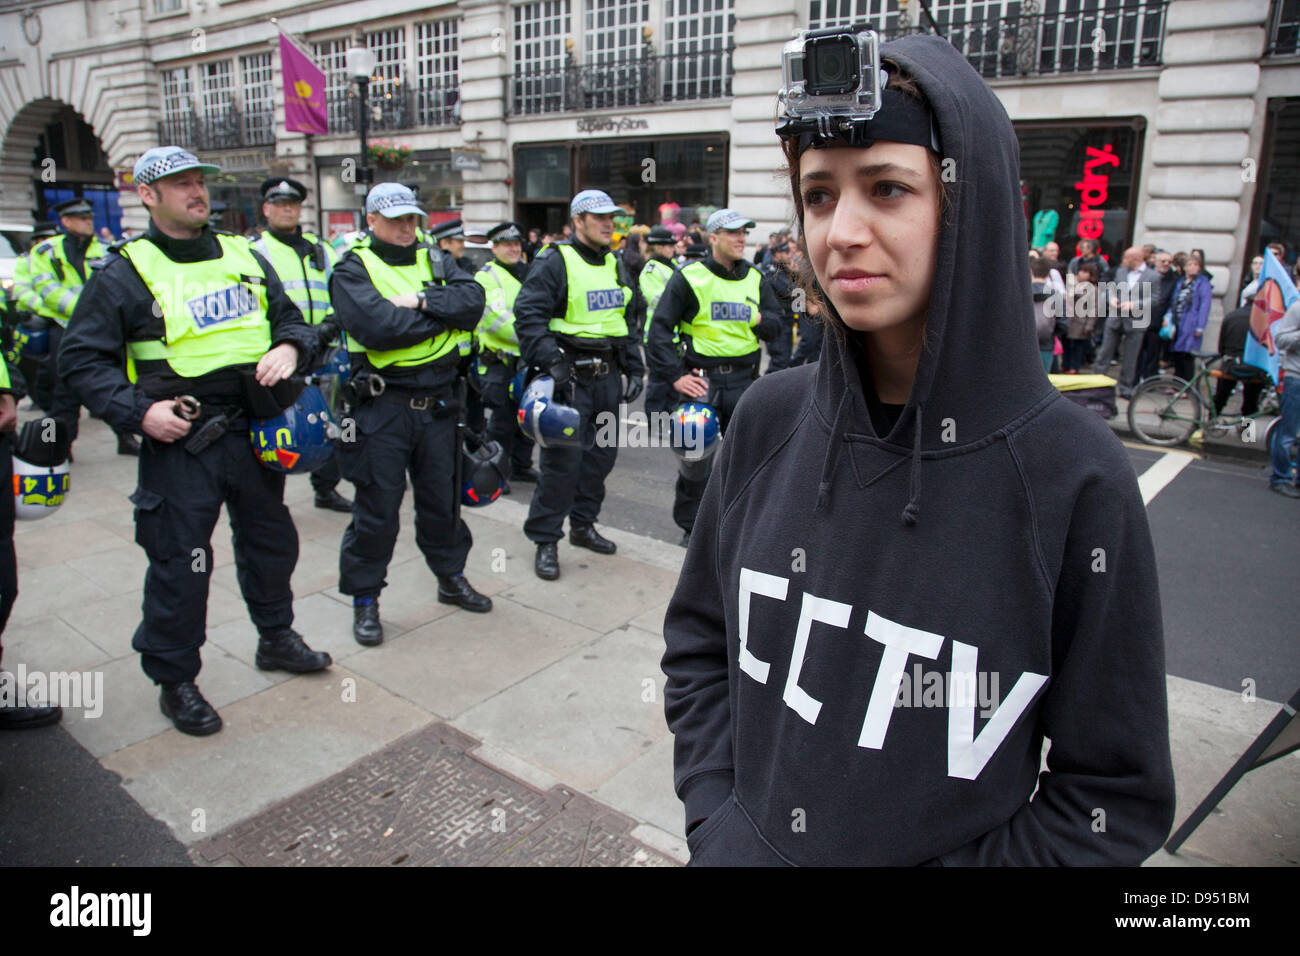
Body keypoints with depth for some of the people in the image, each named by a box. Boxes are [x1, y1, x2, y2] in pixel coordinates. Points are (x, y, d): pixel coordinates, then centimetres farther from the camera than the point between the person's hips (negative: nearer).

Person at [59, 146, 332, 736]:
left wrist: (291, 348, -6)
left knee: (270, 540, 18)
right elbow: (81, 359, -4)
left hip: (254, 433, 5)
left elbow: (292, 320, 17)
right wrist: (137, 411, -16)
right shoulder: (123, 272, -4)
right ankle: (175, 681, 20)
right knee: (179, 564, 1)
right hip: (180, 440, -5)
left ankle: (276, 638, 40)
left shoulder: (243, 257, 10)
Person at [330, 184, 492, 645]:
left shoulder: (434, 259, 12)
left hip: (437, 402, 5)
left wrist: (422, 302, -18)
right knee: (377, 508, 3)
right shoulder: (353, 269, -4)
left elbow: (473, 299, -5)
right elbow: (377, 327, -21)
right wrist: (442, 314, -10)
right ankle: (364, 598, 19)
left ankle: (451, 578, 35)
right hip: (382, 405, -4)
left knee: (442, 498, 17)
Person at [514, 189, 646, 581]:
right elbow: (528, 315, -15)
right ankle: (545, 541, 4)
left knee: (603, 452, 13)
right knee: (562, 458, -7)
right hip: (570, 376, -7)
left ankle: (583, 524, 30)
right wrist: (551, 361, -24)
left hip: (607, 375, 8)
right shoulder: (555, 262, -8)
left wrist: (635, 368, 14)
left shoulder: (615, 265, 15)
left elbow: (632, 319, 21)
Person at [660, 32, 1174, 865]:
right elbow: (699, 641, 1)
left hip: (945, 850, -2)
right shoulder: (769, 419, -11)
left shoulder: (1075, 474, -19)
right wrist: (716, 823, -7)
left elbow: (1116, 791, -10)